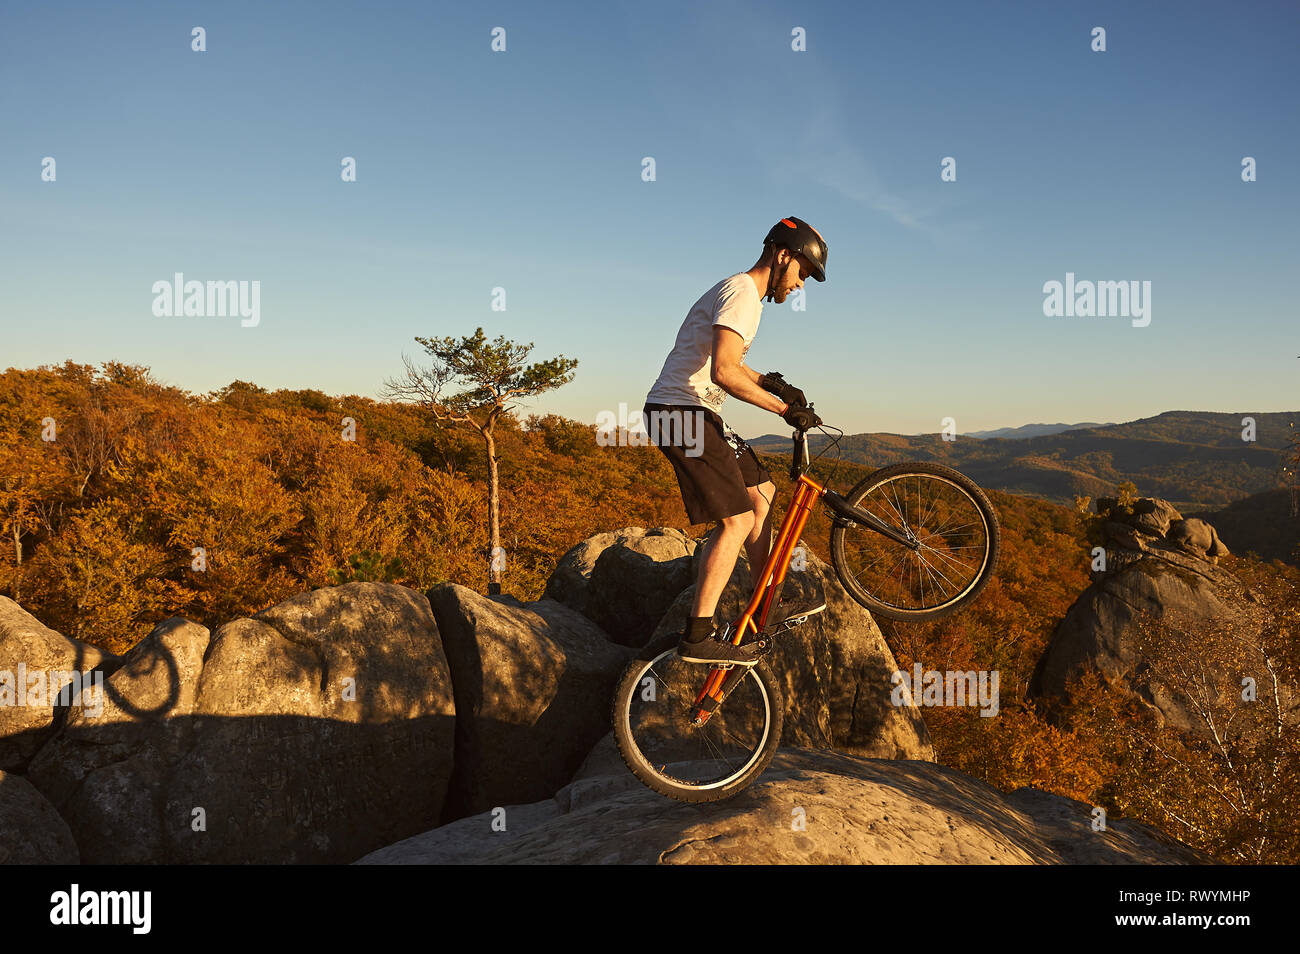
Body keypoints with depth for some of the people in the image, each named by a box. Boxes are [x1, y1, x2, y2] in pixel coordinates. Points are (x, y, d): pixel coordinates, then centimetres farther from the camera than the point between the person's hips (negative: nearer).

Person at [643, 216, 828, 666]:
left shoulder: (739, 291, 21)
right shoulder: (743, 292, -13)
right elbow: (724, 371, -26)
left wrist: (769, 382, 16)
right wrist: (784, 408, -20)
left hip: (691, 414, 11)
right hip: (683, 412, -11)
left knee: (760, 491, 16)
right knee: (738, 520, -12)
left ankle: (767, 607, 23)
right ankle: (698, 636, -9)